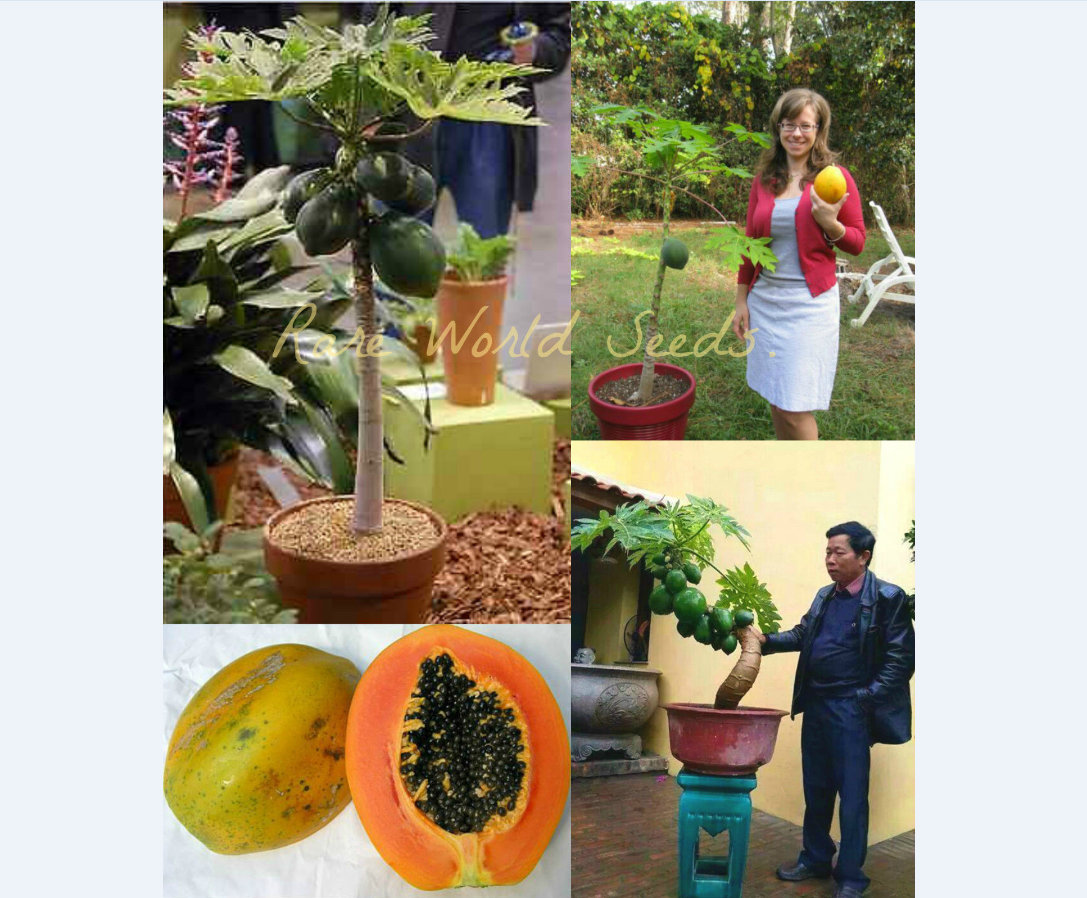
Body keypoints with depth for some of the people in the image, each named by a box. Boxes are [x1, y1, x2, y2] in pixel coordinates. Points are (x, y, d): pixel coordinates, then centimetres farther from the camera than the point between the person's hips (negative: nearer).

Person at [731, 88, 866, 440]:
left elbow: (857, 242, 1)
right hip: (765, 300, 4)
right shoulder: (764, 179, 8)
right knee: (776, 400, 11)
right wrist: (741, 299, 11)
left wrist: (829, 224, -19)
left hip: (809, 302, -4)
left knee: (794, 407, -8)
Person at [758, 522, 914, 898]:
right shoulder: (824, 596, 11)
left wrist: (865, 699, -16)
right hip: (815, 703, 7)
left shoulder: (887, 598, -10)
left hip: (851, 709, -6)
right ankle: (815, 859, 30)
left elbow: (900, 659, -11)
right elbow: (803, 634, 20)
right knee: (816, 789, 16)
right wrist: (767, 640, 3)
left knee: (852, 794, 1)